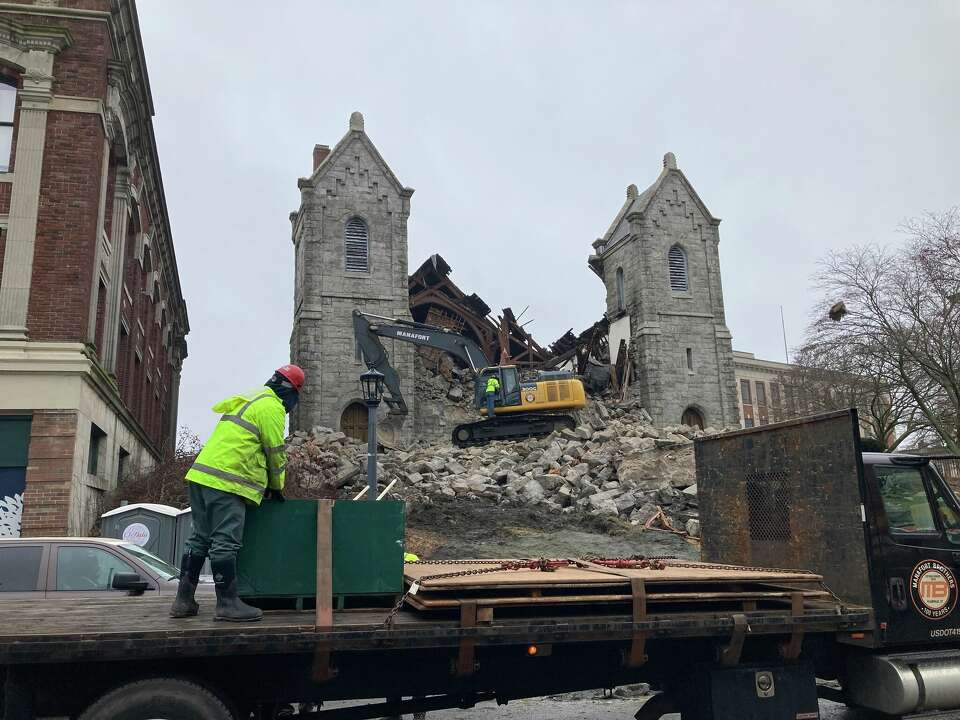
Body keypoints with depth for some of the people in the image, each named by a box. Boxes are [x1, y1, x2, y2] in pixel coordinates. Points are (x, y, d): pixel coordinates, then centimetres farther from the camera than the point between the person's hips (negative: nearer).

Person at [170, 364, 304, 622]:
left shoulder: (248, 400, 25)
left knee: (200, 539, 12)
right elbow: (276, 453, -3)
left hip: (201, 475, 10)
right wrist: (277, 488, 11)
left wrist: (267, 485, 25)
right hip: (225, 483, -10)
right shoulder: (271, 406, -5)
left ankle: (183, 600, 16)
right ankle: (227, 603, -5)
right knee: (225, 543, -8)